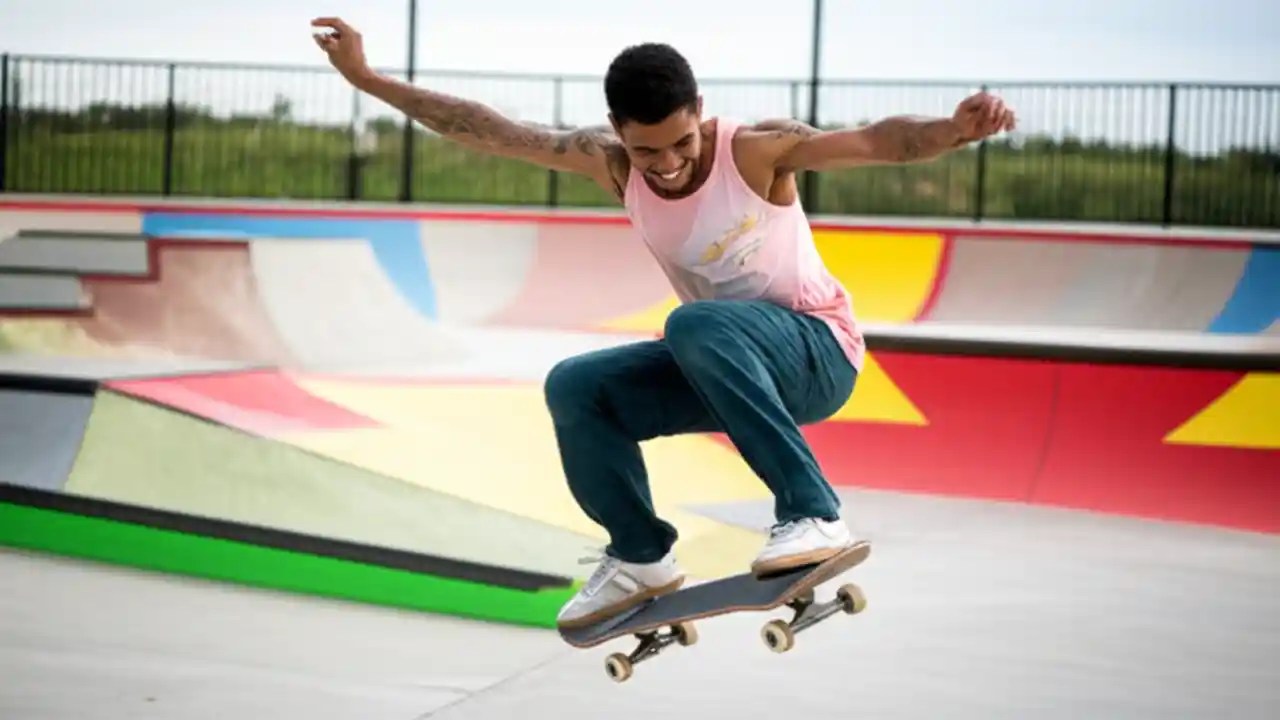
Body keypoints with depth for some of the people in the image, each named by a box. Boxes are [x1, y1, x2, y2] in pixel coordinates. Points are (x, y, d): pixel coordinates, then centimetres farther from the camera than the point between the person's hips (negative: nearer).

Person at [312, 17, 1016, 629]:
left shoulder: (756, 149, -23)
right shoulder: (611, 162, -9)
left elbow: (871, 141, -38)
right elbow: (490, 132, -7)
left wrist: (953, 129, -58)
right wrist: (368, 79, -10)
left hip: (818, 354, -6)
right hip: (722, 360, 6)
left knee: (696, 324, -35)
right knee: (574, 388, -8)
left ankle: (814, 513, -34)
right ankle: (641, 557, 8)